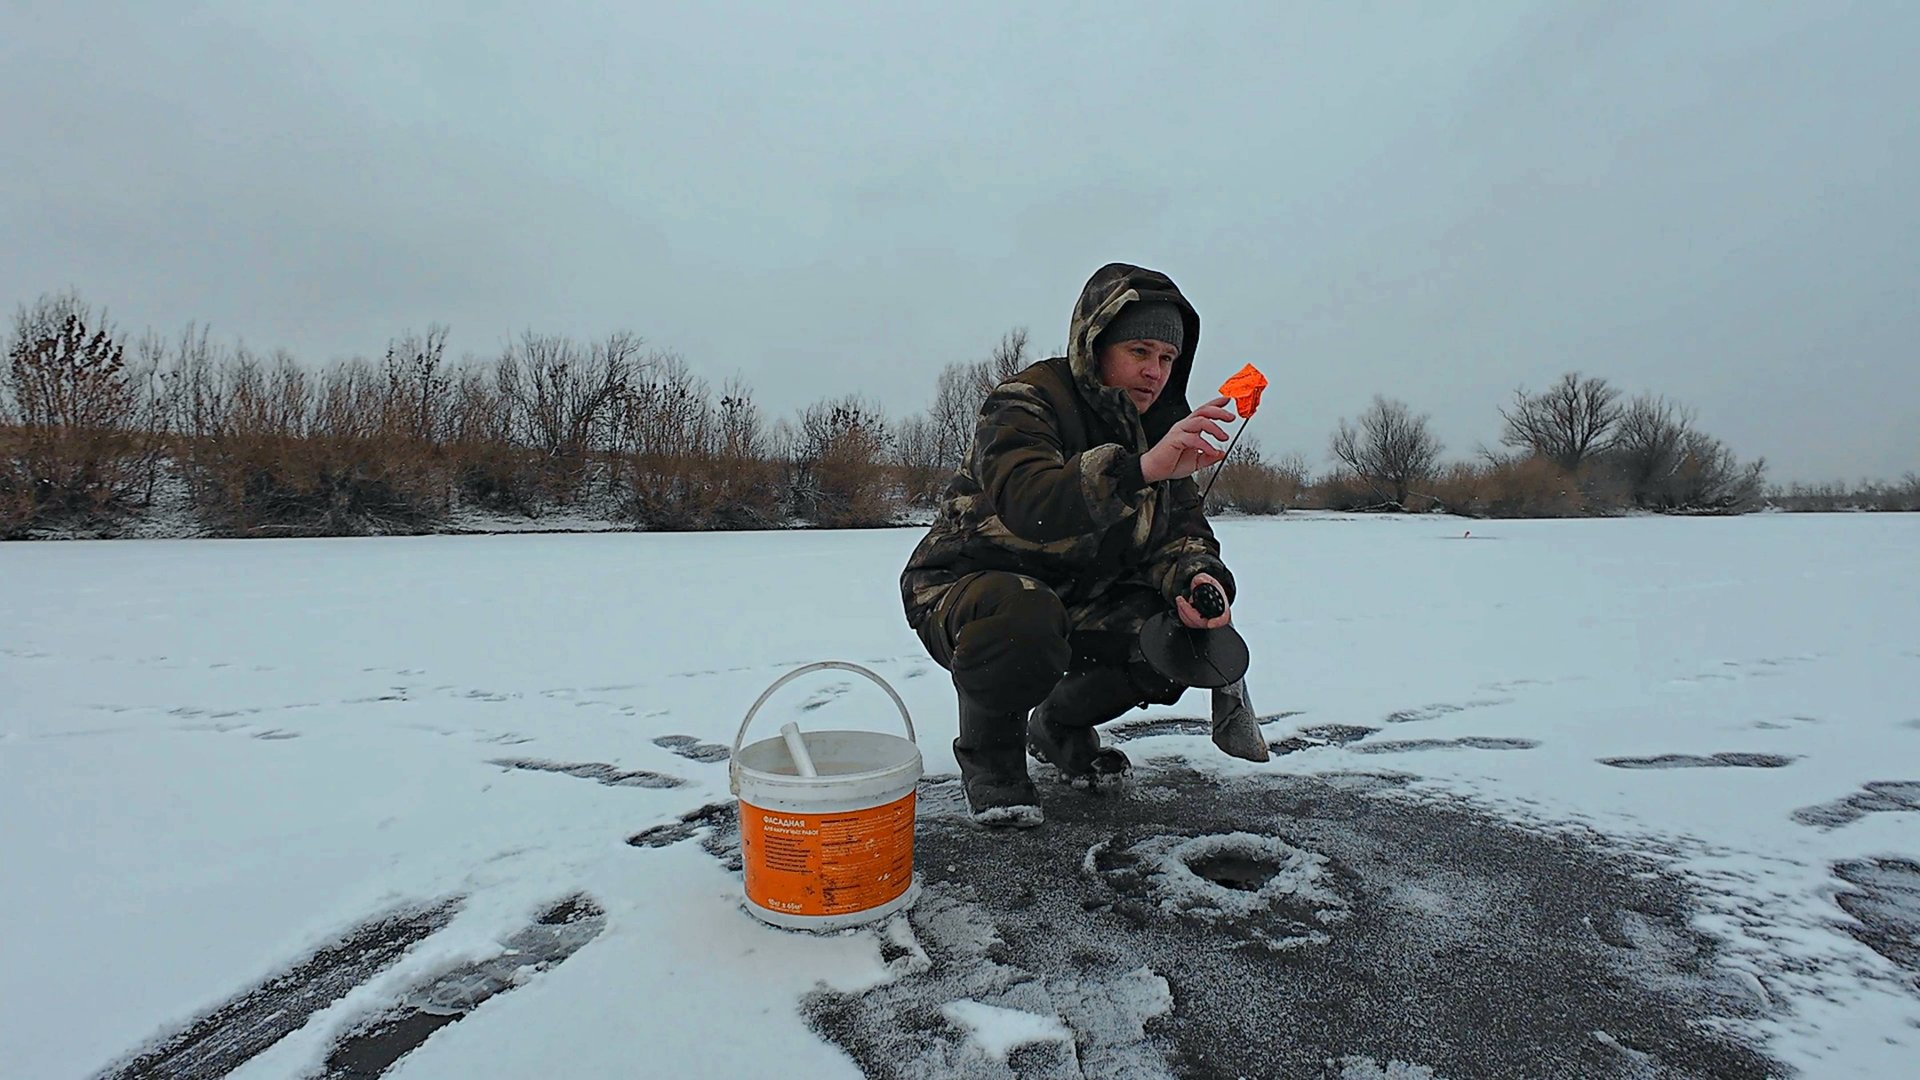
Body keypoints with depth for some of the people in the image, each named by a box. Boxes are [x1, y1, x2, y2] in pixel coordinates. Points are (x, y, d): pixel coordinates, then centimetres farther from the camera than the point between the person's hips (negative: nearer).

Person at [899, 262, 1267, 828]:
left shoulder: (1161, 425, 2)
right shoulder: (1026, 402, -21)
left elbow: (1181, 530, -1)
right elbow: (1028, 506, -40)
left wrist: (1197, 577, -24)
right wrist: (1139, 468, -53)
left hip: (1082, 601, 7)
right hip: (967, 585, -6)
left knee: (1196, 630, -11)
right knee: (1025, 621, -39)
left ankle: (1060, 723, 15)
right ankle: (988, 754, -6)